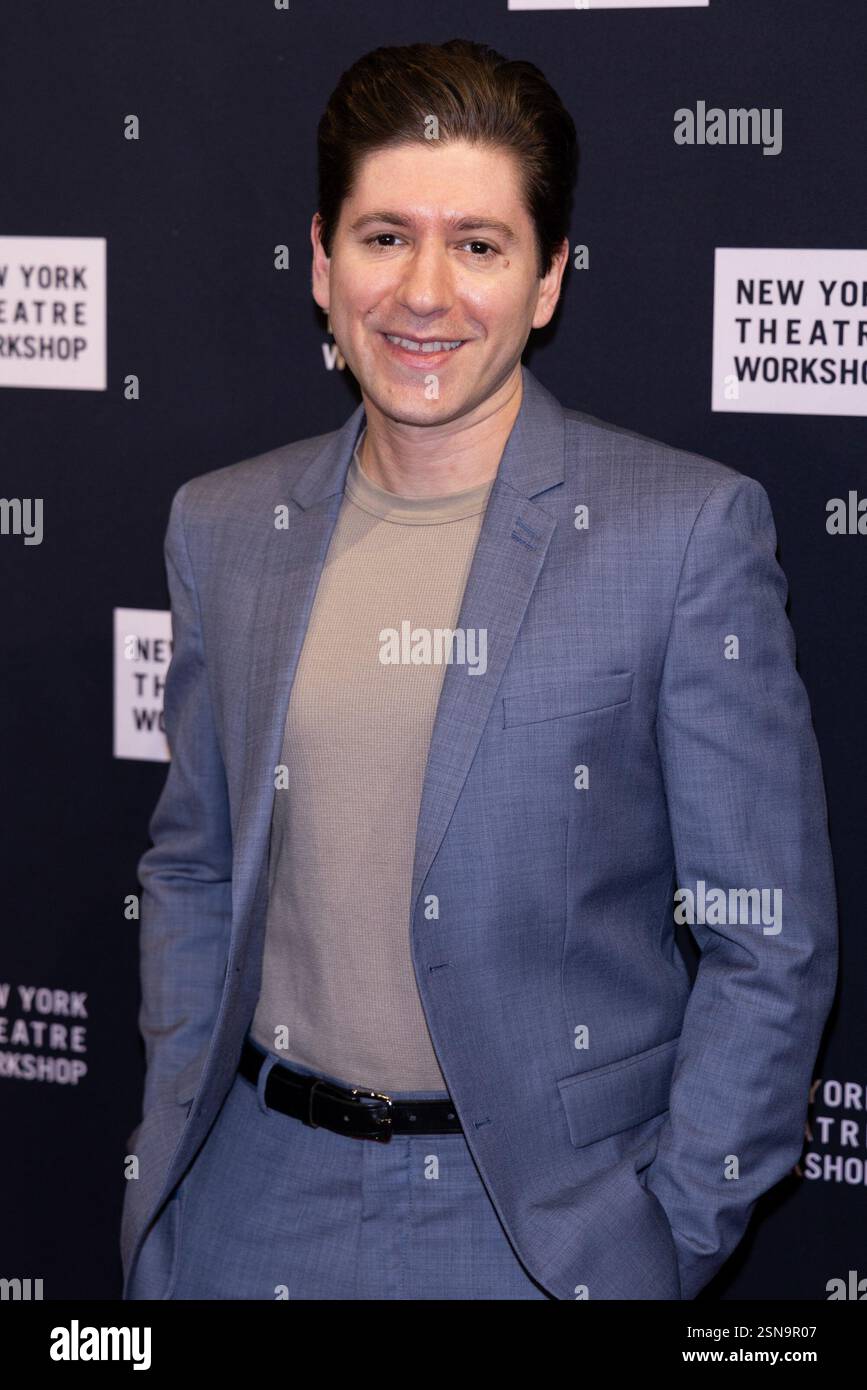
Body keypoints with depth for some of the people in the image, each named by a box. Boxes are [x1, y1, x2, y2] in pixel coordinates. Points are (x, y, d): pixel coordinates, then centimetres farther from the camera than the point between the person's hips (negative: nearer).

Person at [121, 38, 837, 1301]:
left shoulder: (693, 528, -10)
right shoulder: (224, 526, 4)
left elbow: (771, 942, -8)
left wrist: (670, 1237, -10)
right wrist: (178, 1148, 6)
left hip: (544, 1219, -3)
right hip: (254, 1209, 4)